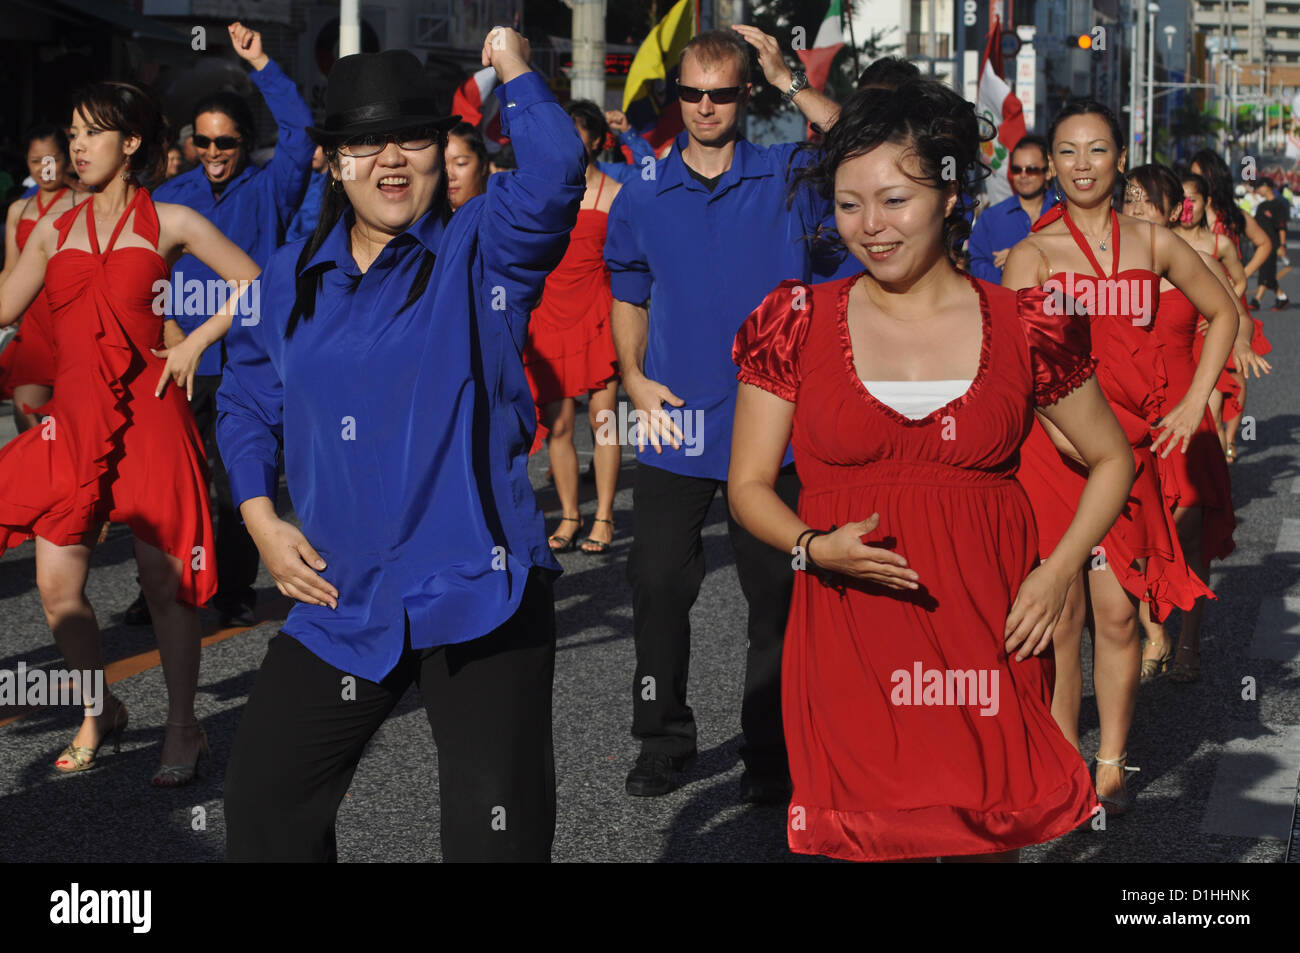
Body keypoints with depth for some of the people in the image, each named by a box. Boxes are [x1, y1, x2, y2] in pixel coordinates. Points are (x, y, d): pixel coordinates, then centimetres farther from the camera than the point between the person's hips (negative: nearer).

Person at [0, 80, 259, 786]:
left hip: (147, 411, -4)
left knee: (164, 582, -1)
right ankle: (99, 713, 25)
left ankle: (183, 729, 14)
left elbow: (252, 285, 2)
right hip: (74, 416, 4)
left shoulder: (167, 223, 2)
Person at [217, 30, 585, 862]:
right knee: (265, 807, 13)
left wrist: (513, 68, -13)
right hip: (340, 600, 5)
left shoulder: (481, 252, -2)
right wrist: (261, 518, 7)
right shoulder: (294, 277, 11)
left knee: (499, 833, 0)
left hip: (478, 595, -4)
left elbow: (555, 173, -22)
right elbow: (247, 403, 20)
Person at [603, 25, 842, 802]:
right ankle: (663, 743, 21)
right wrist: (634, 379, 1)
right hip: (675, 425, 2)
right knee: (658, 589, 4)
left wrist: (790, 82, -17)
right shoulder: (643, 199, 7)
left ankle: (771, 754, 16)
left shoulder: (784, 179, 1)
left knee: (778, 596, 4)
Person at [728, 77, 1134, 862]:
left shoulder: (1025, 328, 3)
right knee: (874, 841, -5)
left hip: (989, 641, 1)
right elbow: (750, 486, 6)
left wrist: (1058, 573, 1)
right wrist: (815, 547, -13)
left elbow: (1113, 458, 14)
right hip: (850, 642, 0)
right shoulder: (798, 323, 3)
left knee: (990, 834, 2)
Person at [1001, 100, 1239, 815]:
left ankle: (1111, 764, 15)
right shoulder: (1031, 253, 0)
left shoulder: (1153, 244, 9)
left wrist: (1194, 403, 12)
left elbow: (1222, 313, 22)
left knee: (1117, 613, 1)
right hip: (1048, 448, -2)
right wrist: (1064, 426, -29)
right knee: (1058, 615, 2)